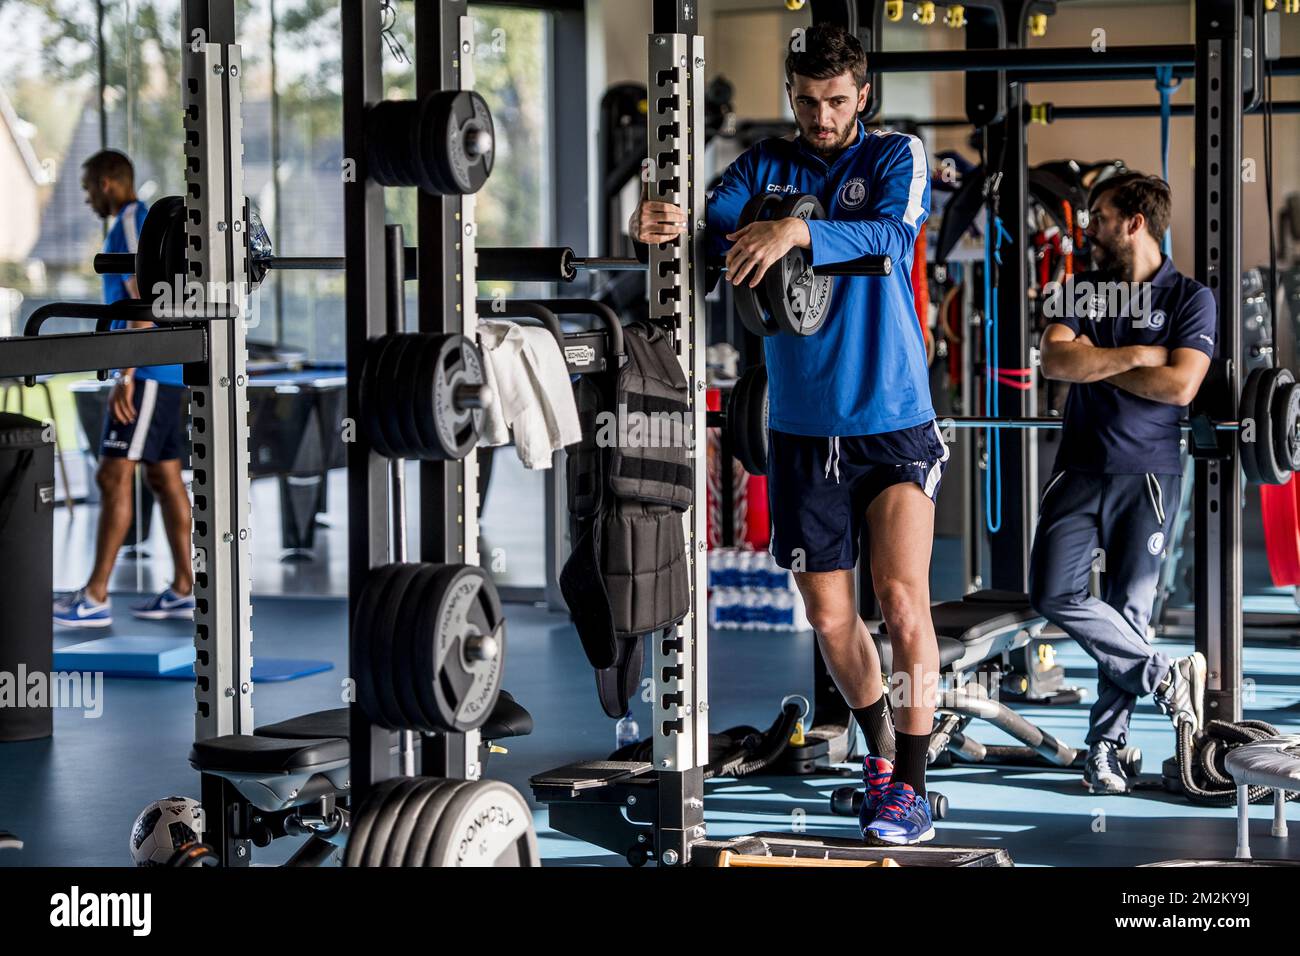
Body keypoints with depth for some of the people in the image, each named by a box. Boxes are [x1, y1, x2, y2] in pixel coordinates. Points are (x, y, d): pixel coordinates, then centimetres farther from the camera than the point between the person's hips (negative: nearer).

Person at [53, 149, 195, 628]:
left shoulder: (131, 225, -12)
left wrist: (126, 376, -23)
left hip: (148, 373, -10)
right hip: (169, 374, 10)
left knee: (113, 476, -10)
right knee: (164, 477, 10)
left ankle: (95, 597, -12)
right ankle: (183, 589, 13)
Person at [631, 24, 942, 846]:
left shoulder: (897, 157, -2)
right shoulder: (766, 166, 7)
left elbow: (892, 233, -22)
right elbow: (717, 227, -9)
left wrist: (800, 230, -40)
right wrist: (669, 223, -33)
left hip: (894, 420, -3)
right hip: (803, 428, 3)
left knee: (902, 597, -15)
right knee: (830, 617, 9)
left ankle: (911, 787, -7)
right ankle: (881, 751, 32)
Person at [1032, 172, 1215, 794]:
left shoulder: (1190, 299, 0)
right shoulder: (1079, 293, 11)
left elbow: (1180, 385, -14)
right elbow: (1055, 360, -7)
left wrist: (1096, 362, -7)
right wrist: (1135, 356, -12)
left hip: (1147, 474, -3)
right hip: (1080, 468, 4)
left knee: (1128, 610, -3)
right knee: (1055, 594, -11)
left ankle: (1105, 748, 4)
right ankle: (1164, 677, 1)